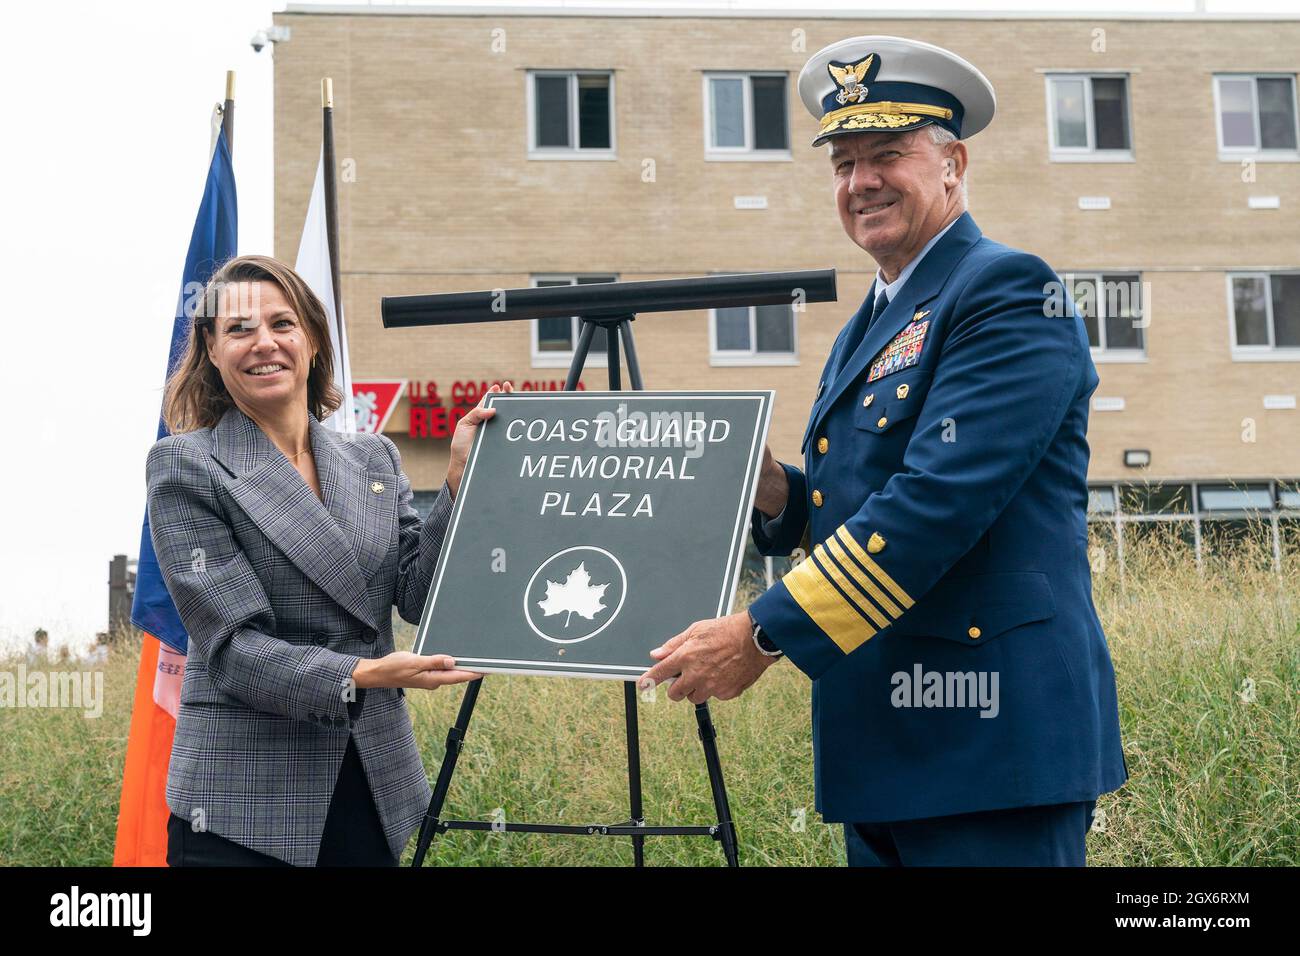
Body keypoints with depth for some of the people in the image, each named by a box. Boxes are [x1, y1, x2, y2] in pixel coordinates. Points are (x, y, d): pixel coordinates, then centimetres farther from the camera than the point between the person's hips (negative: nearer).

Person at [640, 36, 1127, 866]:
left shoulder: (1009, 292, -11)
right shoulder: (867, 329, 18)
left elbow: (939, 498, -21)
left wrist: (763, 635, -21)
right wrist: (775, 491, -1)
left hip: (987, 737, -9)